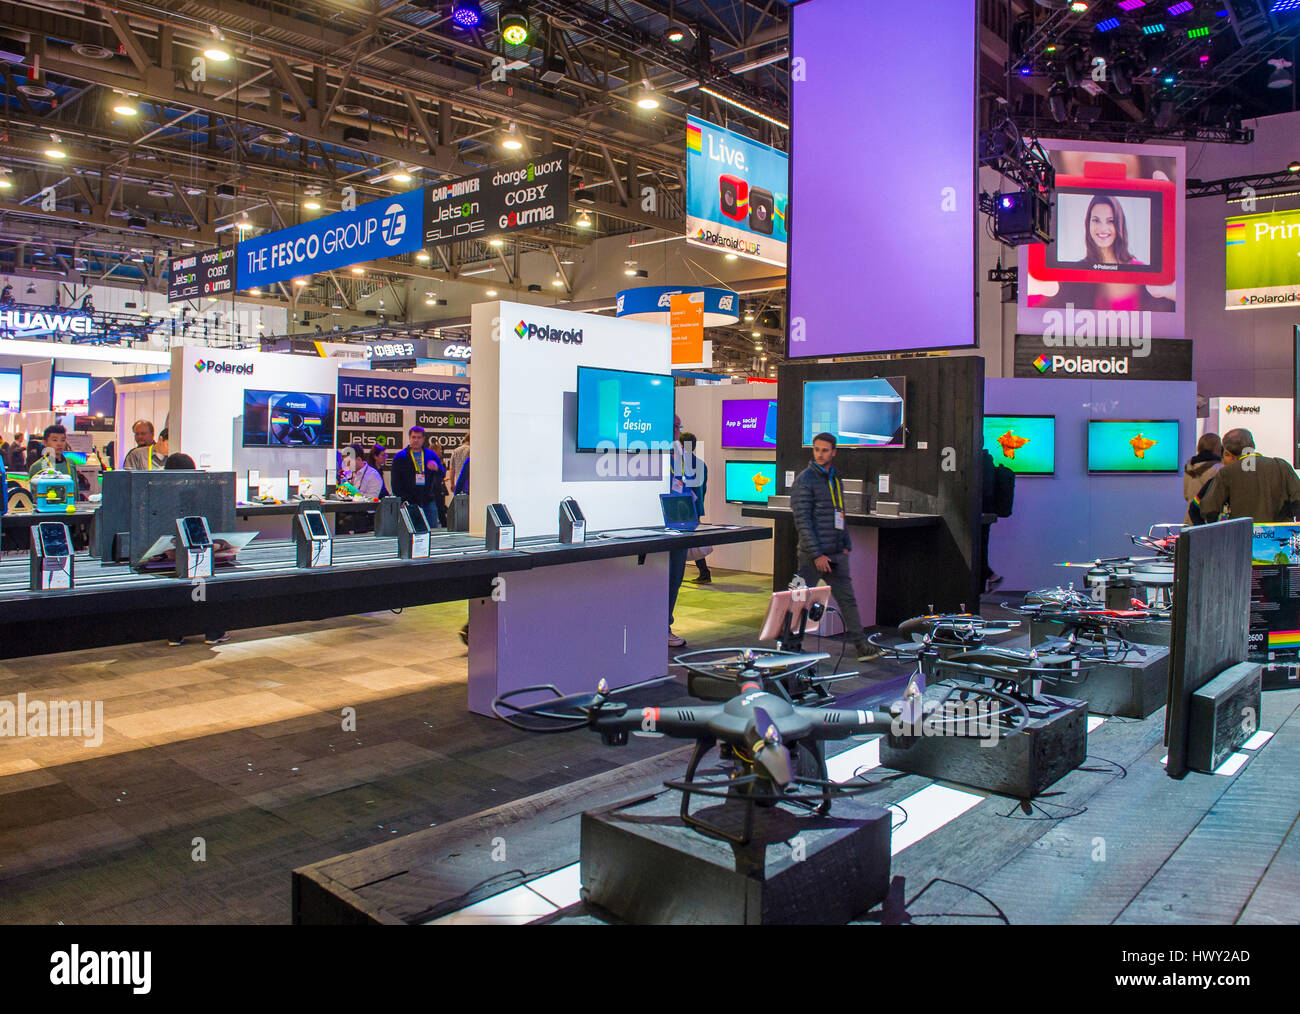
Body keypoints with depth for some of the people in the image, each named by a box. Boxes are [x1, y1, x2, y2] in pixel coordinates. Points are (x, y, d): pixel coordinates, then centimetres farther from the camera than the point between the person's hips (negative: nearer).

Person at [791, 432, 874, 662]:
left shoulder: (835, 479, 15)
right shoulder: (804, 480, -9)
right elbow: (802, 520, -14)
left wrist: (846, 545, 15)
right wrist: (817, 555, -17)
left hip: (836, 554, 7)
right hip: (812, 555, -7)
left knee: (848, 599, 6)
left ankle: (862, 645, 11)